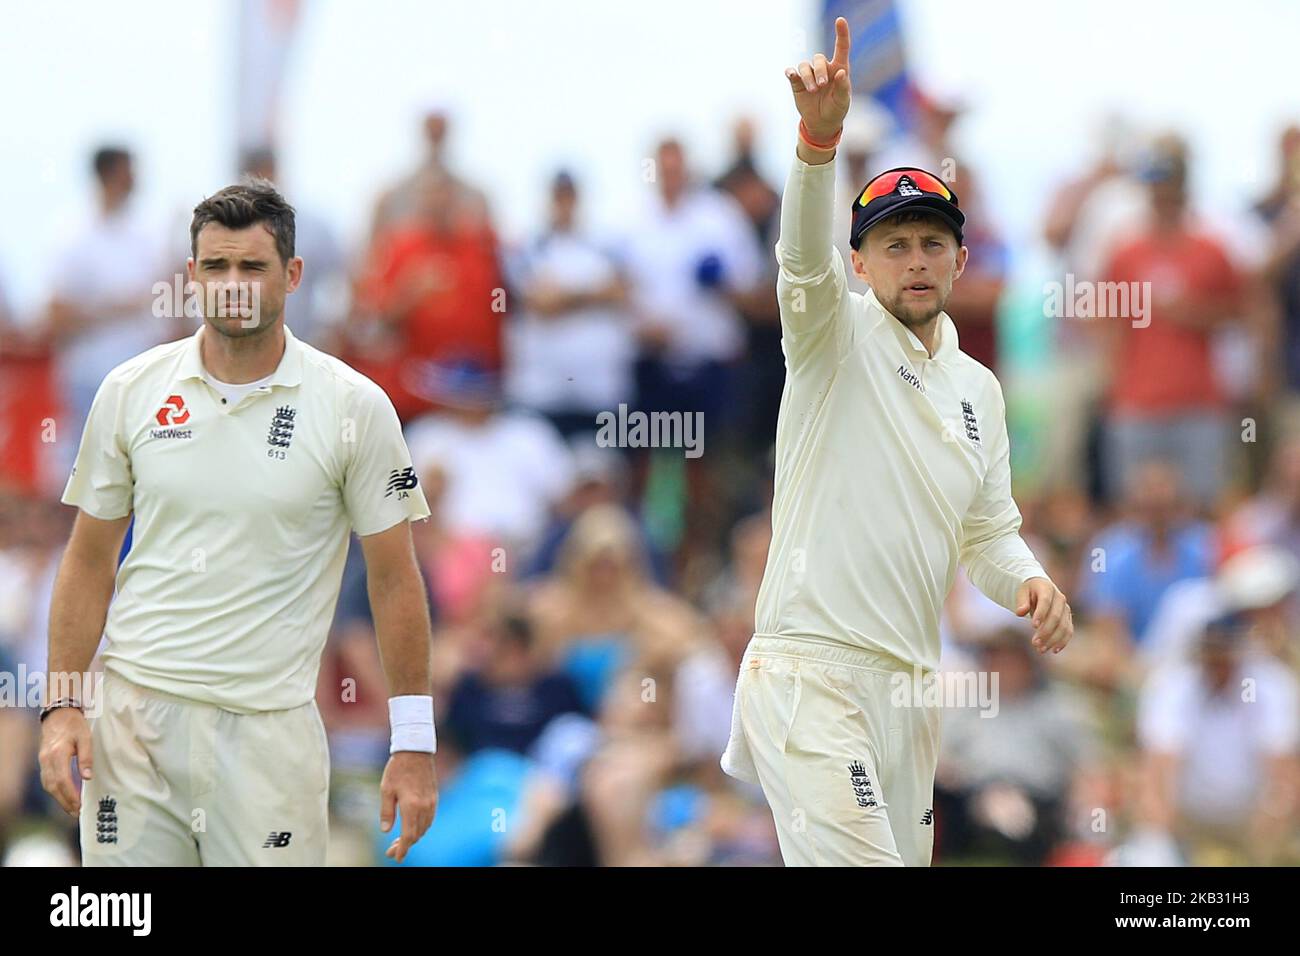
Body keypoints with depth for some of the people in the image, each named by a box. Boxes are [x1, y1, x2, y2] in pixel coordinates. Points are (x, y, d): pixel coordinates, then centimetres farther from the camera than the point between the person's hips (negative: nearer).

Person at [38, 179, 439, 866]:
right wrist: (62, 706, 3)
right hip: (136, 713, 2)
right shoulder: (131, 391, 5)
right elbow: (89, 561, 11)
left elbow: (395, 581, 2)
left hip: (268, 729, -2)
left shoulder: (356, 408, -2)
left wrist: (413, 745, -2)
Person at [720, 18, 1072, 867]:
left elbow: (988, 533, 21)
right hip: (810, 668, -7)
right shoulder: (837, 337, 0)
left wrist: (1029, 582, -4)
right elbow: (804, 255, -21)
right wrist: (821, 134, -39)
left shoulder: (979, 390, 17)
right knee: (858, 859, -21)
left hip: (911, 684, 7)